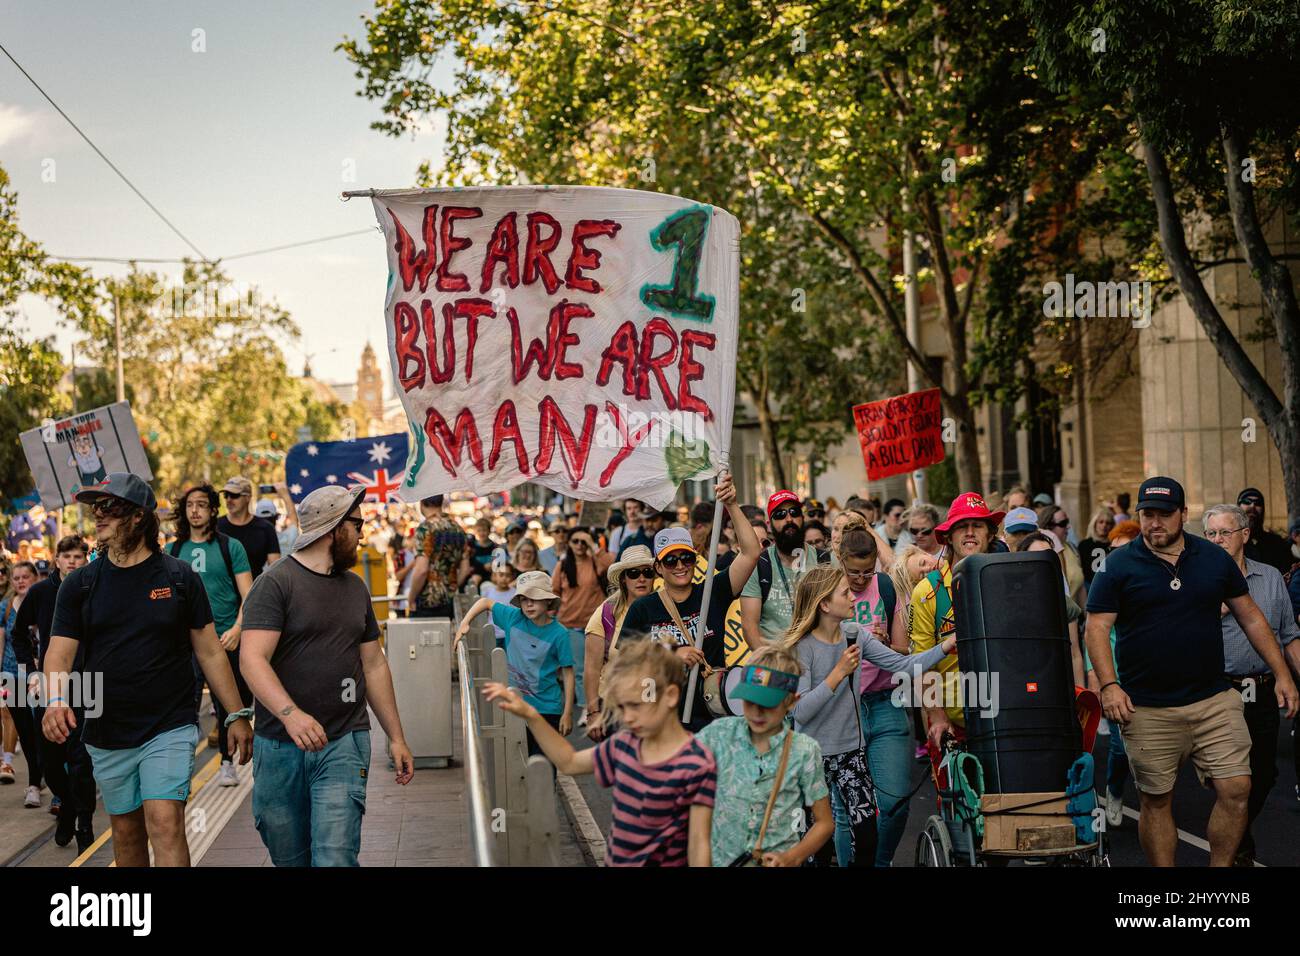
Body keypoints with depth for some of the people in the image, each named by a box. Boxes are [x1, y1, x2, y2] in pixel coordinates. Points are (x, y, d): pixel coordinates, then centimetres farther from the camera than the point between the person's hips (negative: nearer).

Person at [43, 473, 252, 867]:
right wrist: (57, 701, -23)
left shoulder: (180, 577, -1)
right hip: (106, 734, 3)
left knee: (165, 824, -15)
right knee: (127, 832, 13)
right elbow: (59, 654, -2)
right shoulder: (79, 584, 3)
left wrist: (237, 715, 1)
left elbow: (209, 652, 3)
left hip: (170, 727, -3)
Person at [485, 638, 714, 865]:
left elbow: (699, 845, -19)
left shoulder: (697, 767, -22)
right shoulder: (625, 744, -1)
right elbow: (569, 762, 14)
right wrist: (530, 715, 3)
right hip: (613, 860, 6)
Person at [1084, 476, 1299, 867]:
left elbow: (1250, 617, 12)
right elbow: (1098, 626, -6)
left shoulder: (1214, 558, 7)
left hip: (1215, 700, 2)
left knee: (1236, 790, -4)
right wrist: (1109, 685, -18)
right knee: (1156, 802, 5)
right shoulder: (1119, 565, -2)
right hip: (1147, 709, -2)